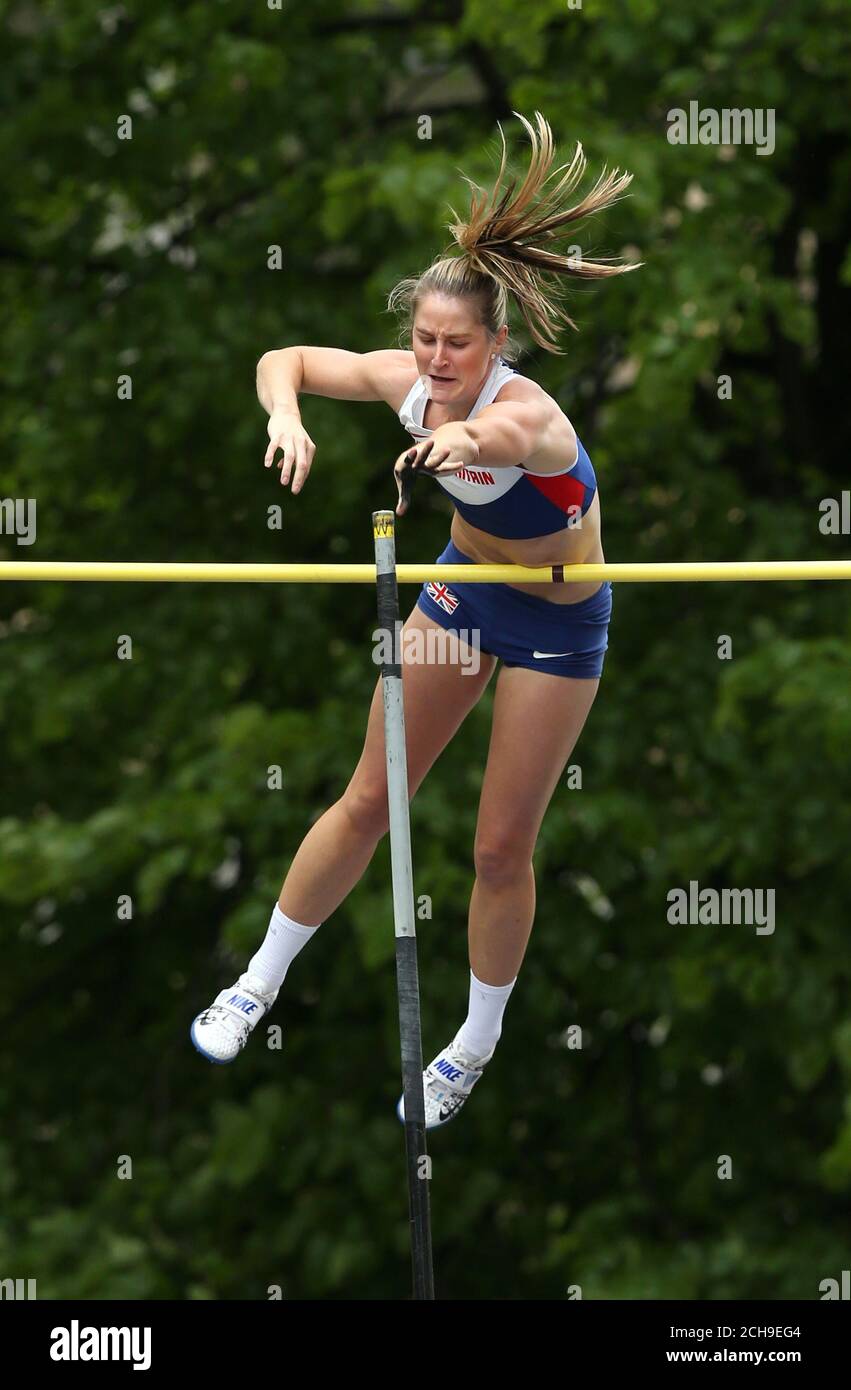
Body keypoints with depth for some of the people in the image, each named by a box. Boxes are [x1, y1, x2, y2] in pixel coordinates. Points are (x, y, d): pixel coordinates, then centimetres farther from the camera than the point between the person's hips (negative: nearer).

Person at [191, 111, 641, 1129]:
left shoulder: (528, 411, -37)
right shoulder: (407, 379, -19)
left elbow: (510, 432, -62)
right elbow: (284, 360, -8)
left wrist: (469, 439, -86)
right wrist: (286, 417, -31)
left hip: (558, 624, -5)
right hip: (461, 587, 5)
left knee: (501, 849, 3)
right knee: (366, 802, 10)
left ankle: (477, 1043, 26)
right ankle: (259, 986, 26)